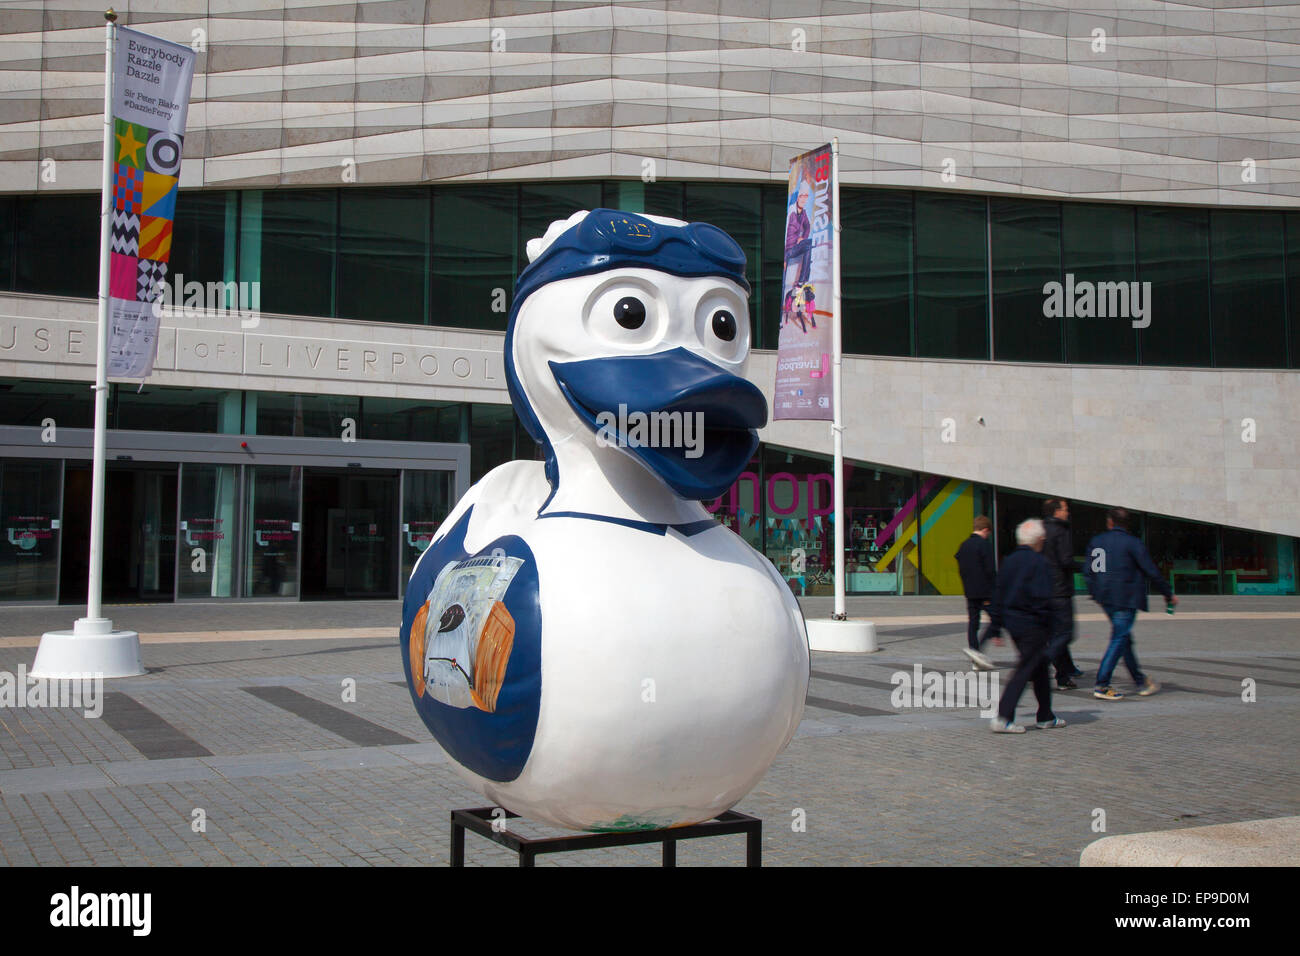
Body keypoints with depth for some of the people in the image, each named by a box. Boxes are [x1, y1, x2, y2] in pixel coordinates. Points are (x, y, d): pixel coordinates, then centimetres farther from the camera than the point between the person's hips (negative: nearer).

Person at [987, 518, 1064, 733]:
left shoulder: (1009, 560, 9)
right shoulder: (1040, 562, -13)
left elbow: (998, 593, 11)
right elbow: (1042, 597, -18)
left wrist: (997, 625, 16)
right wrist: (1046, 624, -10)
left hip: (1012, 621, 8)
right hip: (1031, 624, -8)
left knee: (1039, 668, 18)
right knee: (1024, 669, -4)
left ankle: (1045, 717, 25)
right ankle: (1003, 718, -11)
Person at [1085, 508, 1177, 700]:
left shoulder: (1096, 542, 7)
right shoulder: (1133, 544, -8)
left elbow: (1087, 571, 9)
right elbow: (1151, 572, -6)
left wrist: (1095, 593, 22)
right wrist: (1168, 593, 5)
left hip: (1105, 599, 6)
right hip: (1125, 599, -6)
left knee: (1124, 638, 15)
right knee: (1119, 639, -5)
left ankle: (1141, 682, 24)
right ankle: (1102, 686, -10)